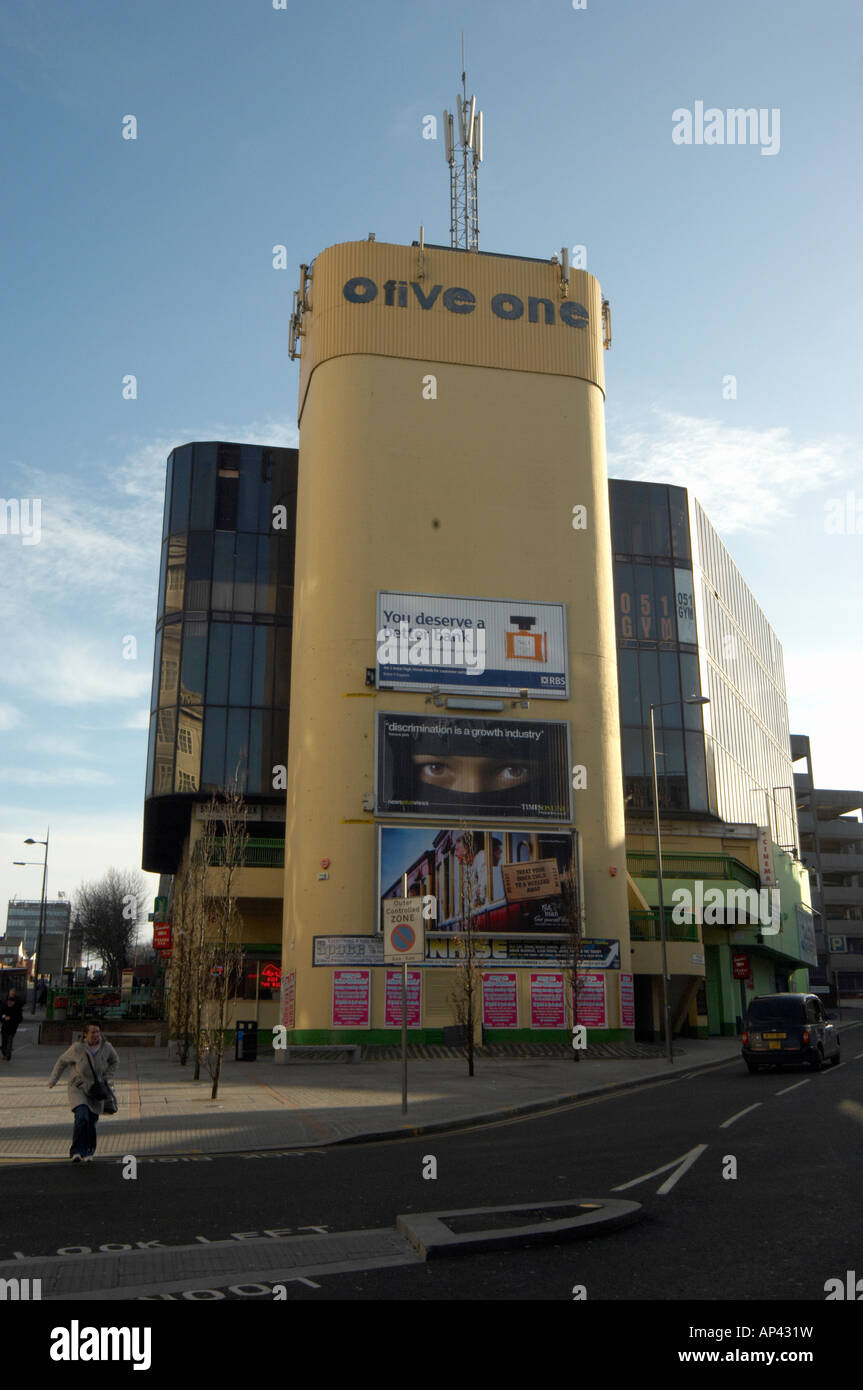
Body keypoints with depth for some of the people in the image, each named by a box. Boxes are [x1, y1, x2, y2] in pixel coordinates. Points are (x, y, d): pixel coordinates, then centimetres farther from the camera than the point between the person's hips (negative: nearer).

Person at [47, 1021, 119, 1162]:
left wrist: (105, 1078, -2)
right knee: (82, 1117, -26)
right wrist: (53, 1080, 4)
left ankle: (88, 1152, 32)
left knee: (92, 1122, 7)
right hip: (78, 1088, -3)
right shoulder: (77, 1048, -19)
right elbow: (62, 1062, -1)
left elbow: (114, 1061, 8)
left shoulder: (106, 1047, -12)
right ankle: (76, 1152, -18)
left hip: (96, 1091, 3)